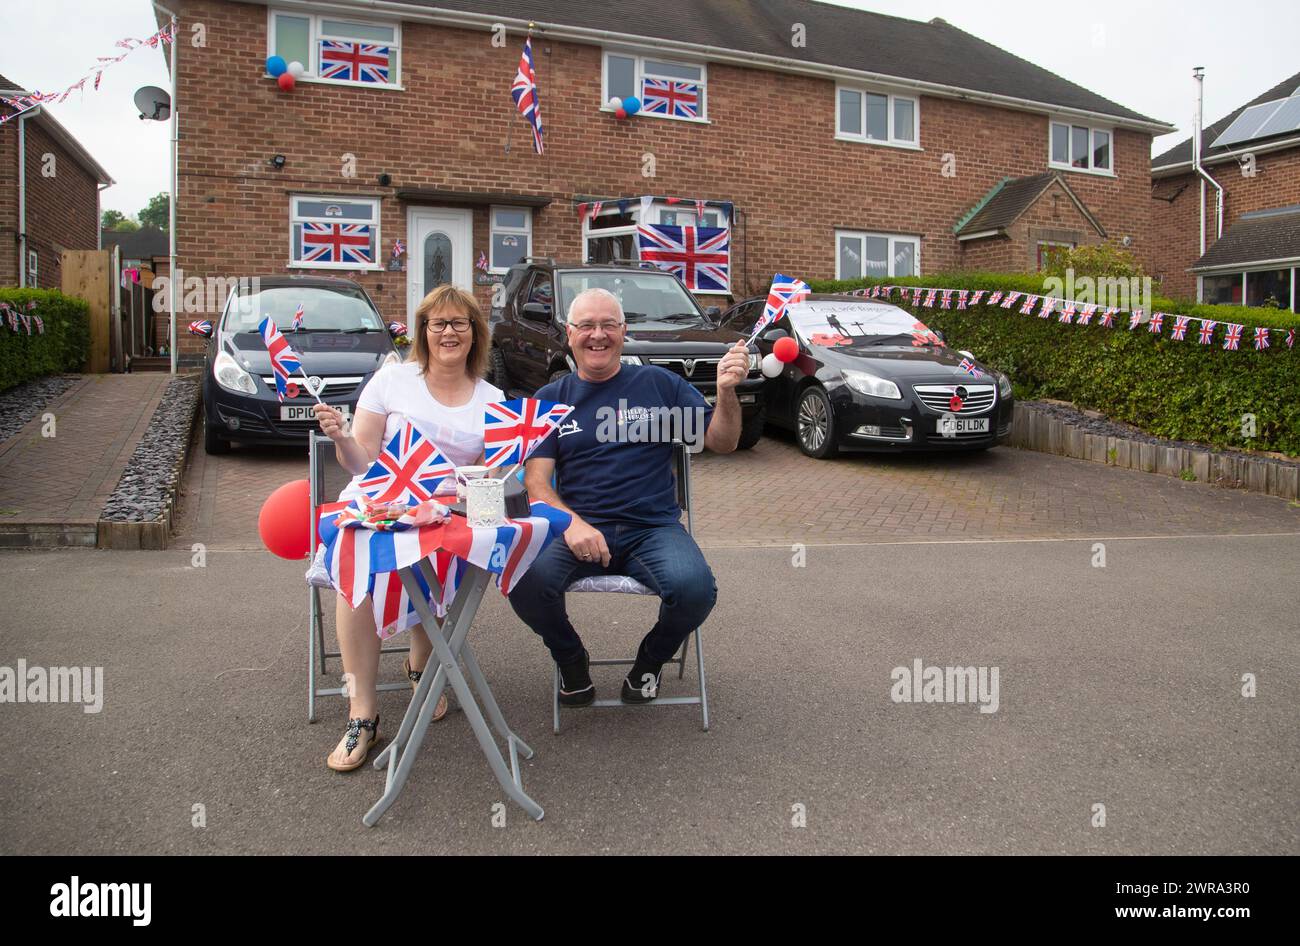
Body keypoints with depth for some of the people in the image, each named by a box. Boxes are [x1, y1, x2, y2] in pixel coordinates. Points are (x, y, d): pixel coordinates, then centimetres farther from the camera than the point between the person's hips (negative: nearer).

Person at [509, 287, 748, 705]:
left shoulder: (659, 384, 11)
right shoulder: (551, 399, 13)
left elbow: (721, 442, 9)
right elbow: (536, 479, 2)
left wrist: (727, 391, -12)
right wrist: (571, 522, -18)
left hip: (653, 527, 0)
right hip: (576, 527, 1)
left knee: (695, 588, -31)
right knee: (525, 579, -31)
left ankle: (651, 660, 6)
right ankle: (571, 658, 4)